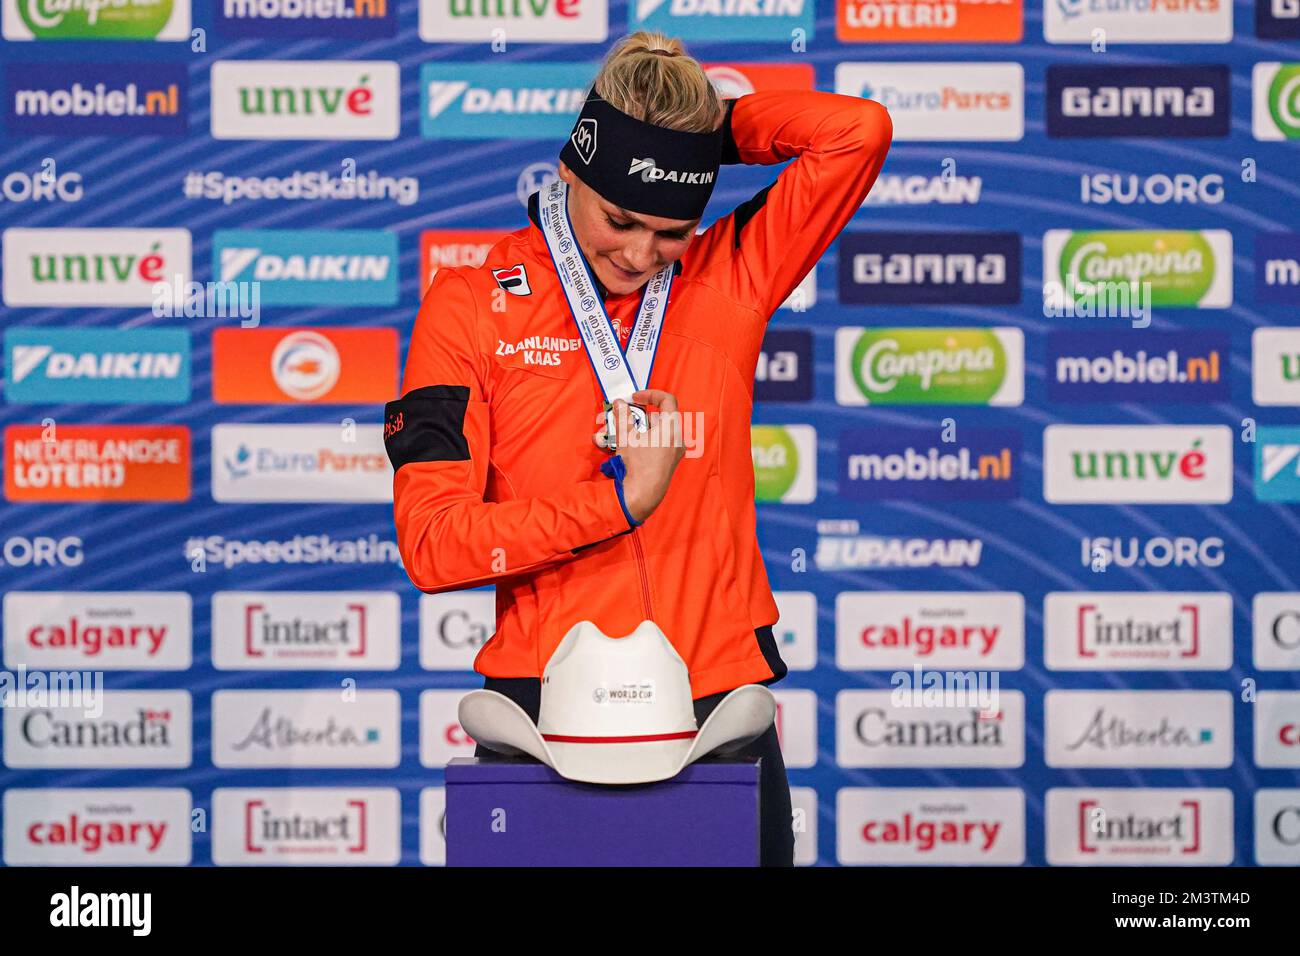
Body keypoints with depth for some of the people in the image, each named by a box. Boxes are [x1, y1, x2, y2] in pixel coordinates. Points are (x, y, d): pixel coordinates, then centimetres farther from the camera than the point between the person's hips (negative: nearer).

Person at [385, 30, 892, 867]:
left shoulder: (727, 281, 5)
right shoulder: (472, 304, 0)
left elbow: (859, 132, -4)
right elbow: (432, 545, -8)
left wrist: (703, 127, 1)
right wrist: (621, 500, -14)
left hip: (720, 699, 2)